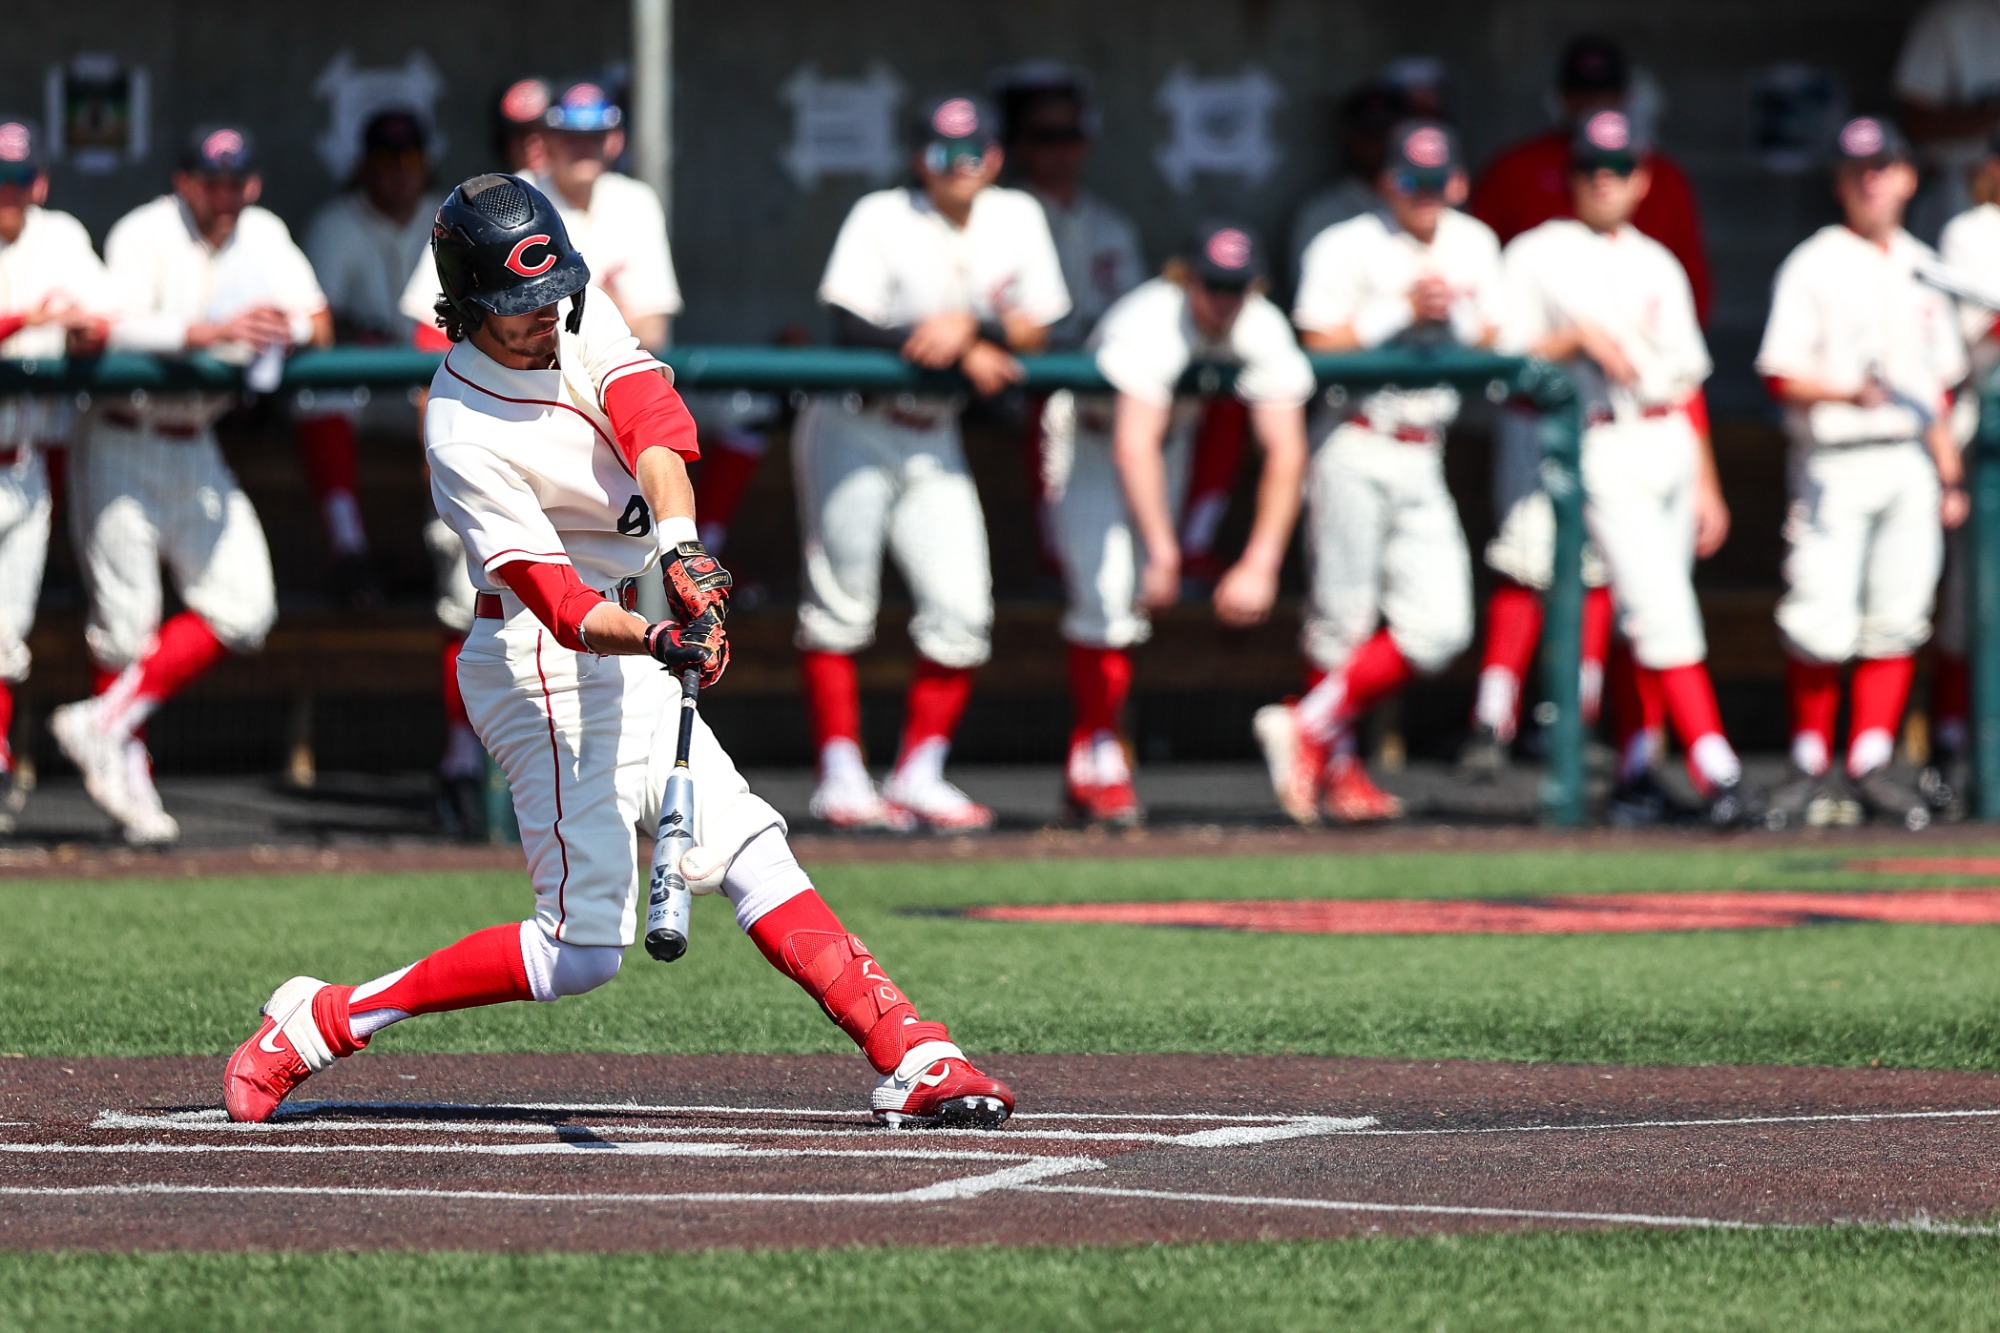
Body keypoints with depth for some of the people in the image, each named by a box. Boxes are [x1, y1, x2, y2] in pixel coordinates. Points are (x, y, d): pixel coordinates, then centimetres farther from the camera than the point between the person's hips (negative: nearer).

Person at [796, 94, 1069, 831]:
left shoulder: (1018, 218, 3)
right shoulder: (881, 219, -12)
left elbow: (1035, 333, 1)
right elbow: (849, 326, -21)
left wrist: (970, 326, -19)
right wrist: (963, 353, -23)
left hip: (935, 439, 5)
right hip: (853, 430, -5)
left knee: (962, 610, -2)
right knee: (840, 603, -4)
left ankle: (919, 775, 8)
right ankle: (840, 777, 1)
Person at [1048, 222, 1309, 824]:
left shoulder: (1265, 334, -22)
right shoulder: (1150, 324, -37)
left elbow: (1286, 452, -27)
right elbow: (1133, 448, -46)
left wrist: (1261, 564, -37)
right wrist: (1164, 551, -54)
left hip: (1172, 432, 5)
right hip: (1091, 432, -5)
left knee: (1134, 598, 5)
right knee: (1105, 594, -17)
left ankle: (1090, 759, 15)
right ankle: (1097, 757, -8)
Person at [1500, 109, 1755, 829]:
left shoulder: (1658, 266, 19)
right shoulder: (1536, 256, 4)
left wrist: (1708, 485, 14)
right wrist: (1577, 338, -16)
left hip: (1674, 445, 6)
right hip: (1607, 448, -6)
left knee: (1646, 618, 5)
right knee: (1663, 611, -14)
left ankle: (1634, 770, 12)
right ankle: (1715, 770, -20)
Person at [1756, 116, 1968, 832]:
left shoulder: (1922, 268, 15)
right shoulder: (1812, 266, -3)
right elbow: (1783, 377, -7)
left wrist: (1949, 475, 14)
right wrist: (1849, 393, -24)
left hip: (1911, 462, 5)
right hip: (1836, 468, -5)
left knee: (1896, 620, 2)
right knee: (1820, 624, -8)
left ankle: (1870, 765, 9)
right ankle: (1810, 765, 6)